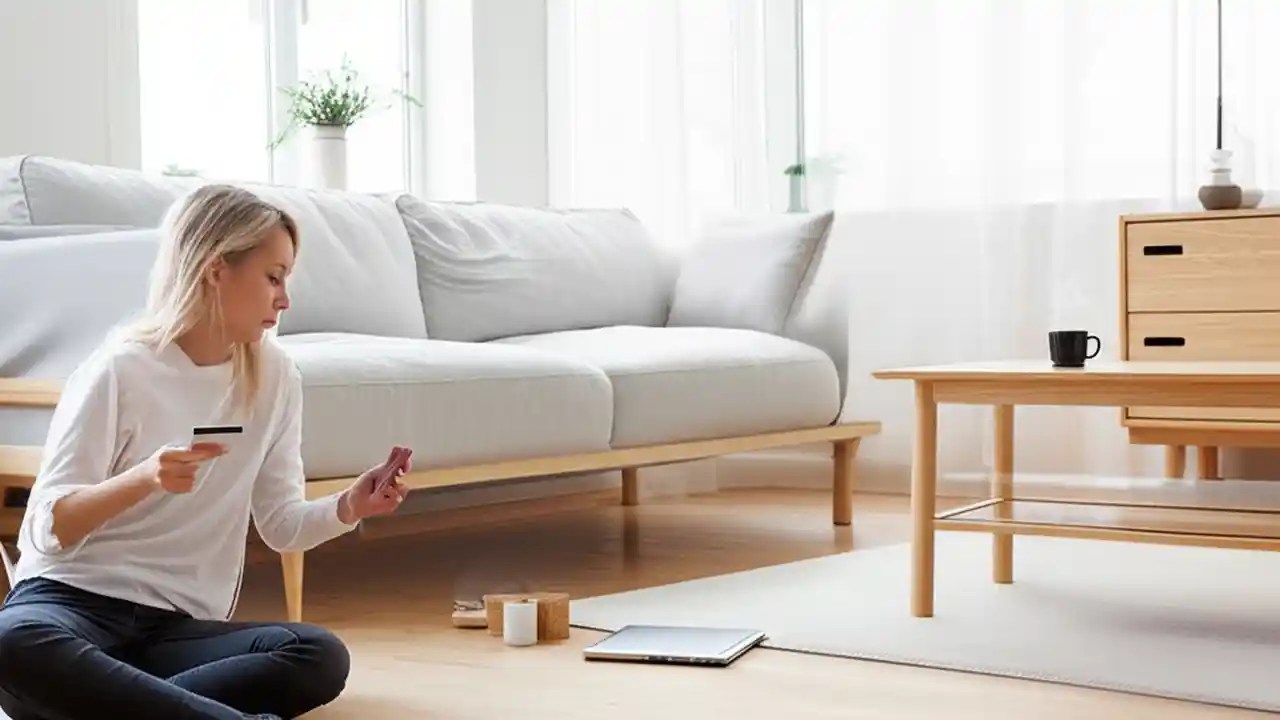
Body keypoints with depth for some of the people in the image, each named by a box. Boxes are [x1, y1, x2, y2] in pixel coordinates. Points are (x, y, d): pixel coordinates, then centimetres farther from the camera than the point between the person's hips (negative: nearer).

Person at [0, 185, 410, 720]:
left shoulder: (275, 377, 8)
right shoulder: (121, 370, -7)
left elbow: (281, 525, 10)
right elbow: (47, 530, -11)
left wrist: (348, 508, -11)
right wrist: (144, 480, -29)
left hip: (175, 626, 4)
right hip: (72, 600, -4)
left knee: (323, 657, -26)